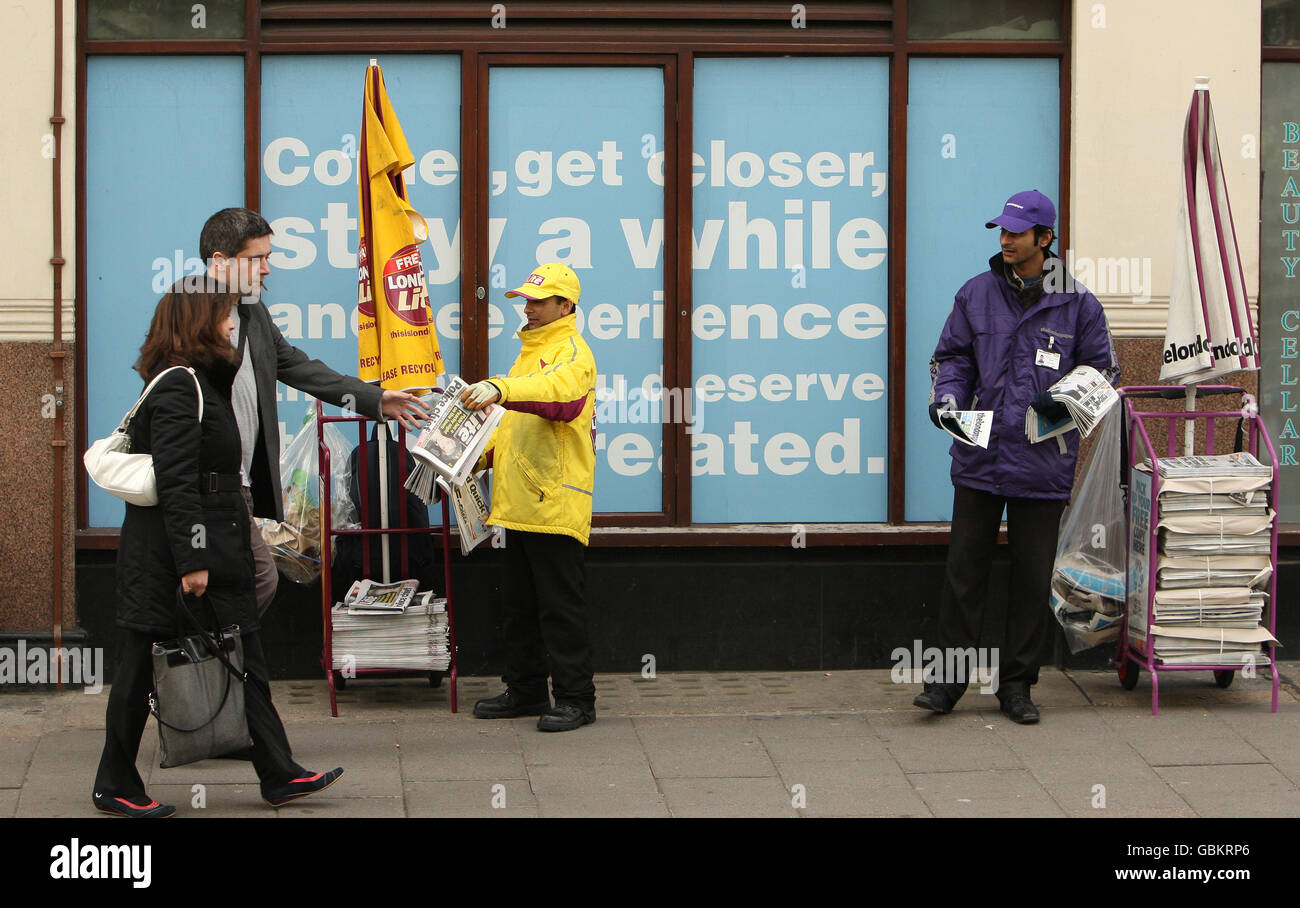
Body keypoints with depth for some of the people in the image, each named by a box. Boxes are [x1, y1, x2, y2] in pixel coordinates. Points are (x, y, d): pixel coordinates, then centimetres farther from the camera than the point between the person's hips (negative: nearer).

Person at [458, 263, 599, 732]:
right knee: (520, 604, 14)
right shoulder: (531, 350, 21)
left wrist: (499, 389, -50)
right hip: (520, 502, 10)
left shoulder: (571, 352, -10)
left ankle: (575, 698, 1)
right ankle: (525, 691, 23)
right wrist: (477, 455, 13)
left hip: (555, 504, -10)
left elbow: (556, 389, -34)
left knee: (560, 606, -5)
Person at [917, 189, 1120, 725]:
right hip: (979, 457, 1)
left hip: (1043, 464, -1)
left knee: (1032, 576, 5)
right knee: (964, 570, 1)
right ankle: (948, 679, 9)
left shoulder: (1077, 305, 2)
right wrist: (946, 397, -7)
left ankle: (1017, 684, 15)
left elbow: (1102, 369, 8)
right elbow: (951, 355, 13)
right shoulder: (976, 295, 6)